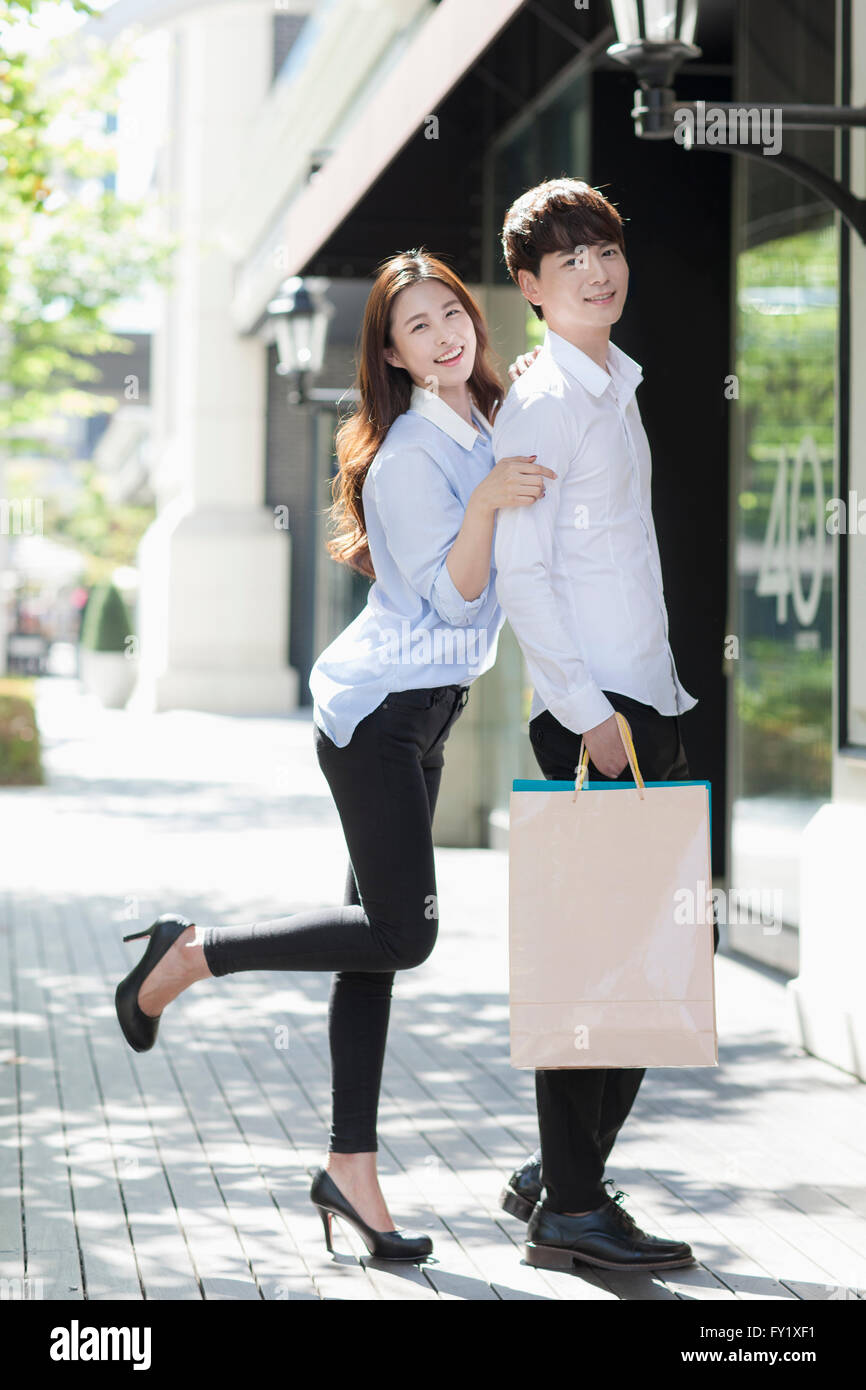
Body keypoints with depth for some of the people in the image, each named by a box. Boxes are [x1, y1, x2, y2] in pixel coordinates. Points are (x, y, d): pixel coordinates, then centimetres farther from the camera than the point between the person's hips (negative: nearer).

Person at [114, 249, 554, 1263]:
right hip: (378, 711, -9)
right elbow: (451, 597, -16)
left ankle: (349, 1167, 9)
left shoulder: (484, 428, 12)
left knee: (382, 931, 7)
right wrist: (485, 503, -31)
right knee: (401, 932, -11)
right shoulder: (410, 455, -15)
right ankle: (188, 955, 4)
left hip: (423, 708, 9)